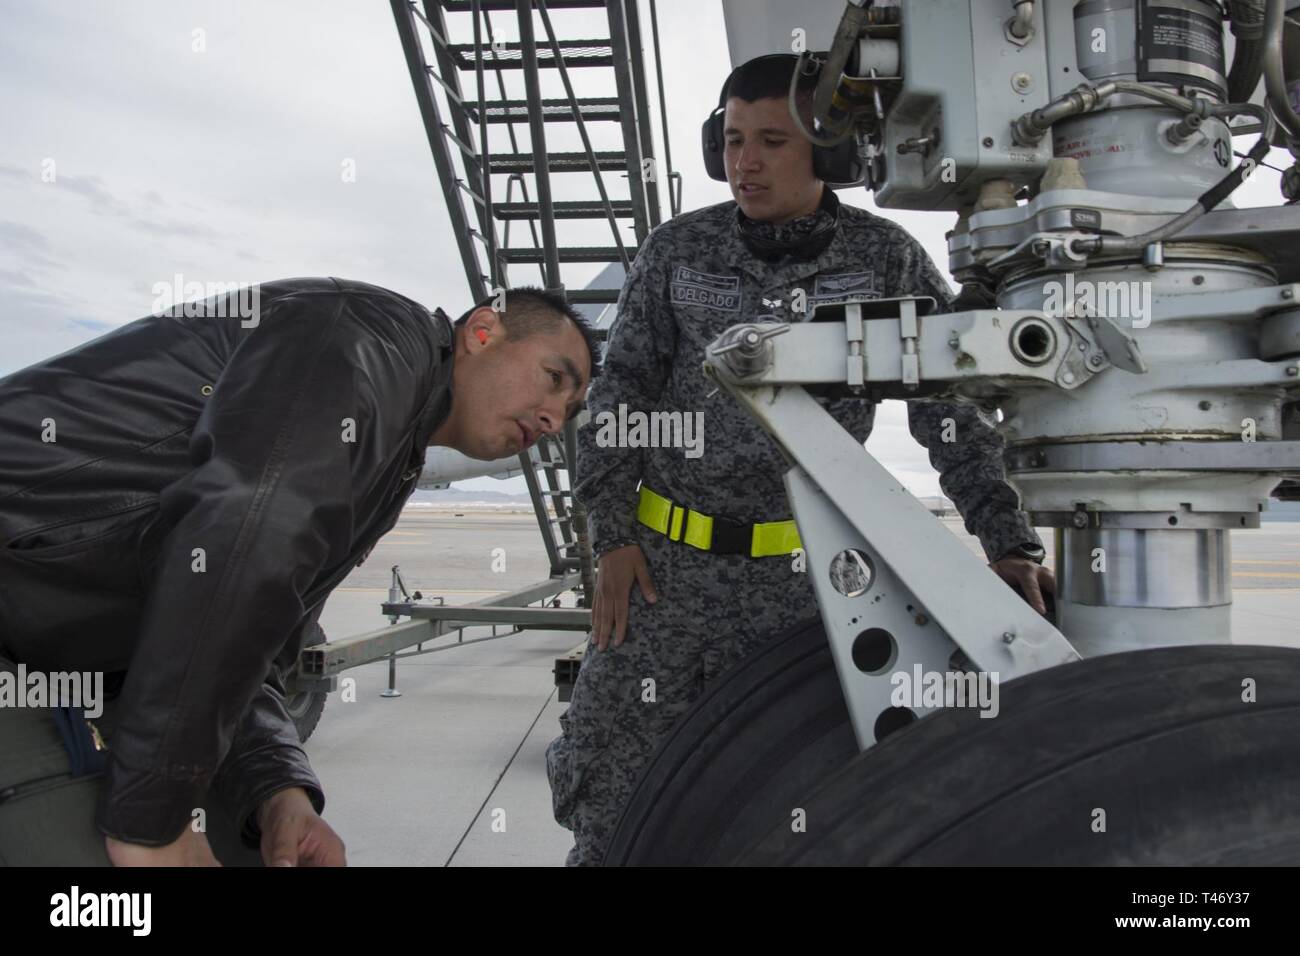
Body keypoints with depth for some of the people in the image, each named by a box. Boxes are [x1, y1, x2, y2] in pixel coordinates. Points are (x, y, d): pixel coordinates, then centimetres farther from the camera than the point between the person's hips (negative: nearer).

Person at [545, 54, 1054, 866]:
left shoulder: (887, 258, -3)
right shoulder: (677, 250, 0)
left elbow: (953, 404, -2)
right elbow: (623, 390, 3)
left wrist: (1009, 542, -10)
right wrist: (613, 534, -2)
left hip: (803, 568, -1)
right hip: (670, 556, 1)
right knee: (609, 766, 5)